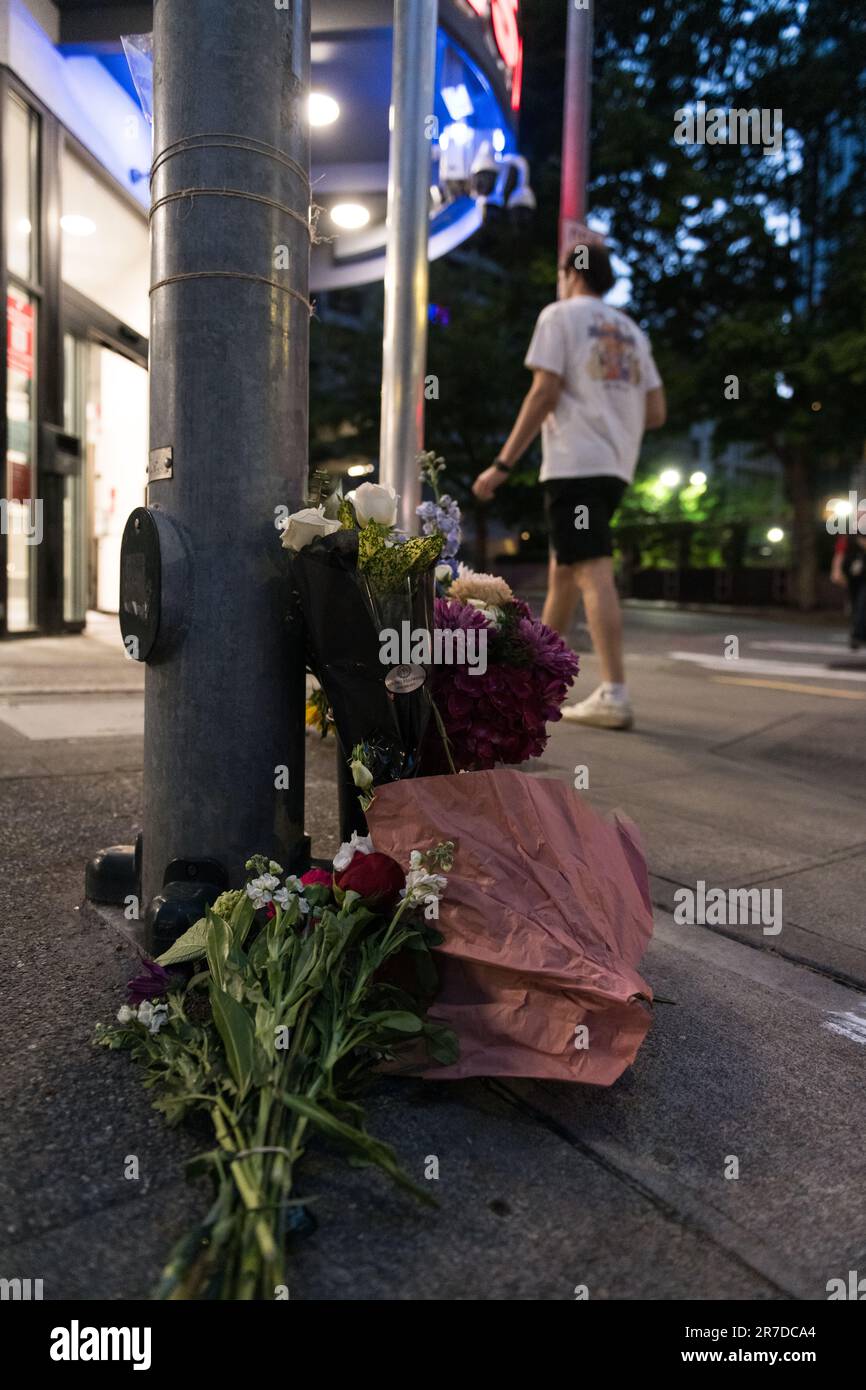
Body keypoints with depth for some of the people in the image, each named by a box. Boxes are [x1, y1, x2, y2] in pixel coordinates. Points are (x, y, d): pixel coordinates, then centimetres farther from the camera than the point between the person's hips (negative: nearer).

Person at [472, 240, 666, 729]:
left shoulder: (560, 315, 2)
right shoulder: (631, 330, 21)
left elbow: (544, 394, -10)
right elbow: (657, 413, 14)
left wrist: (503, 465, -11)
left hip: (574, 464, -7)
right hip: (616, 468, 7)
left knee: (593, 572, -14)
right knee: (563, 568, 15)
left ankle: (615, 696, -21)